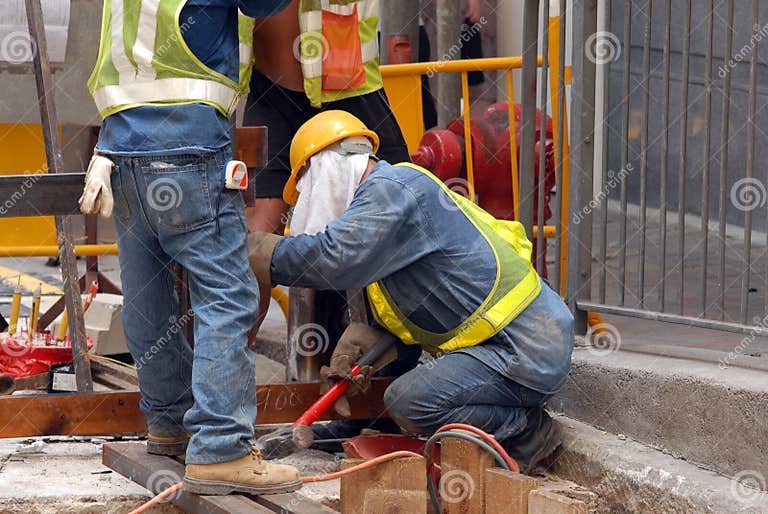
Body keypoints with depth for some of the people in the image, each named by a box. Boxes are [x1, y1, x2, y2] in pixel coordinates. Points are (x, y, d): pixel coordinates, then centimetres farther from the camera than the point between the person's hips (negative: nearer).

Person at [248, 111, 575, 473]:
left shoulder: (393, 189, -11)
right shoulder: (384, 194, 22)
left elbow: (337, 257, -25)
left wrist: (254, 249, -14)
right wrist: (356, 349, 4)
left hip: (523, 350, -11)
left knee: (409, 400, -23)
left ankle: (528, 431, -7)